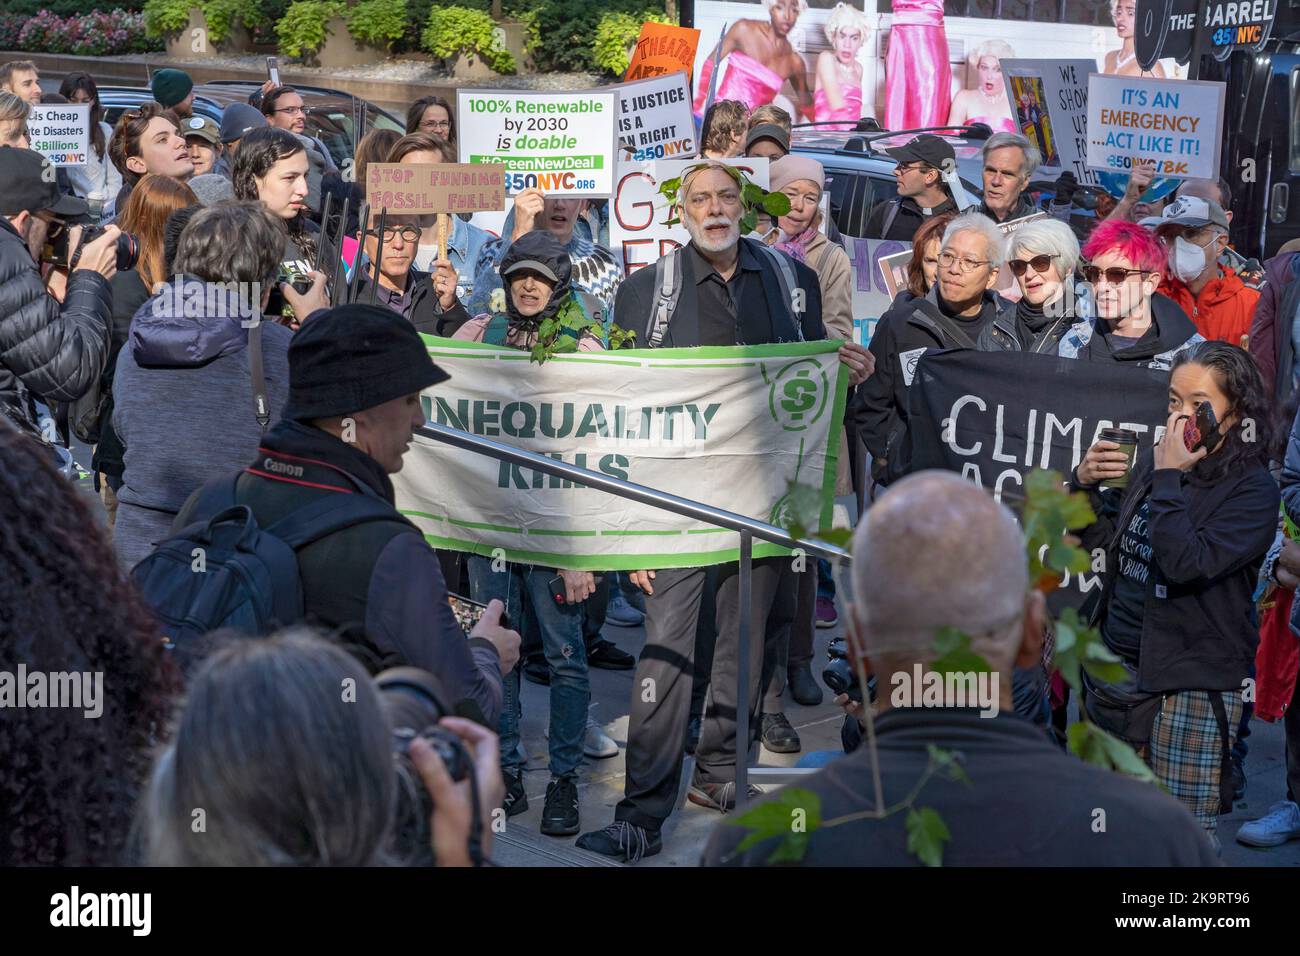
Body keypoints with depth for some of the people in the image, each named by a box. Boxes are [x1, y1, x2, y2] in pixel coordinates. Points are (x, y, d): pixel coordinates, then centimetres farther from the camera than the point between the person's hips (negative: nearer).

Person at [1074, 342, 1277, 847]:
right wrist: (1084, 483, -1)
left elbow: (1187, 564, -27)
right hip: (1116, 668, 7)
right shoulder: (1152, 463, 5)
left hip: (1192, 686, -6)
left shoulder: (1253, 489, -13)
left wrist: (1168, 478, -21)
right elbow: (1100, 536, 17)